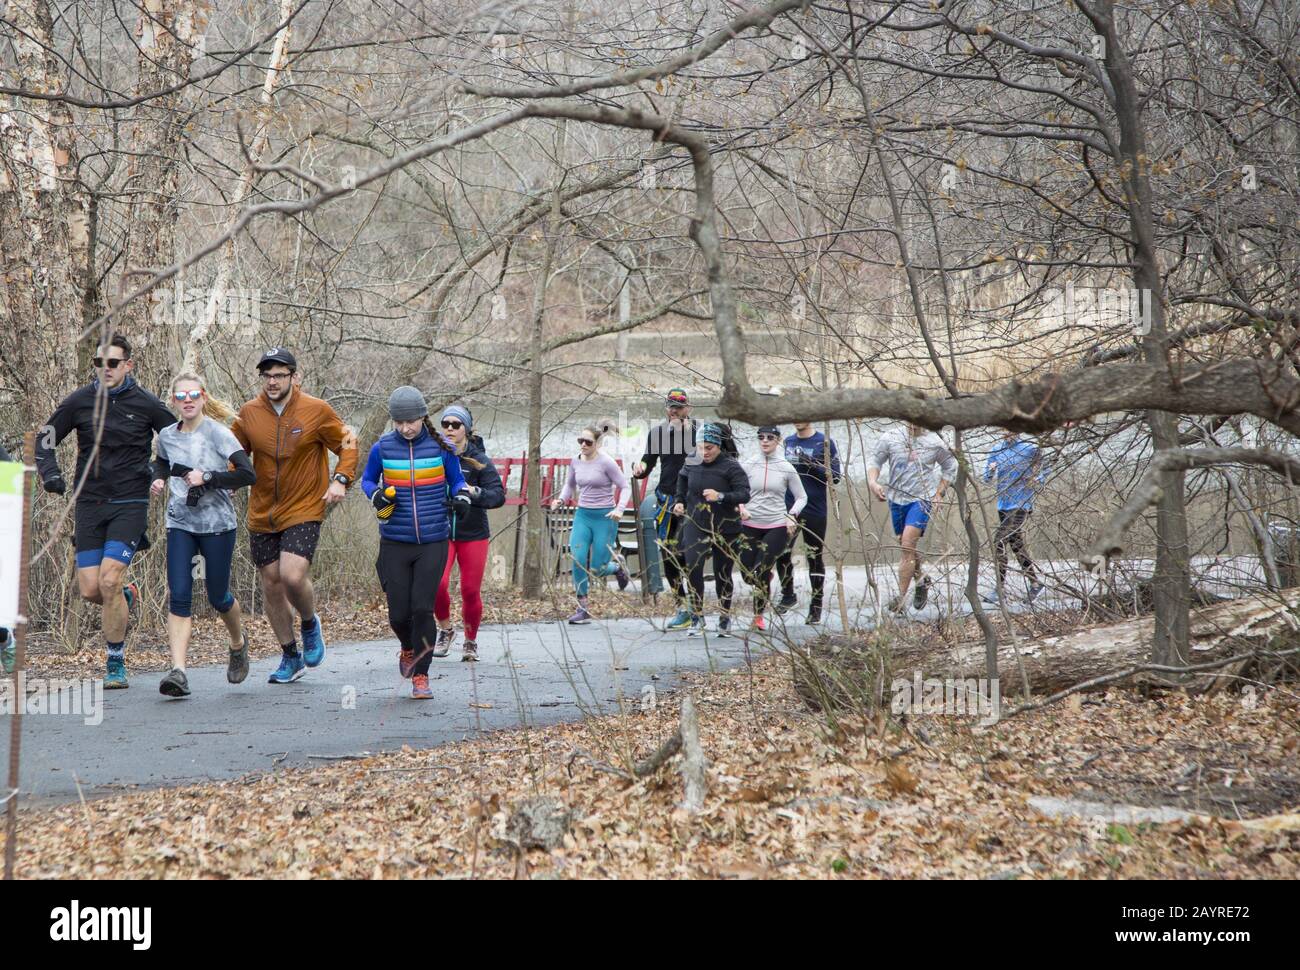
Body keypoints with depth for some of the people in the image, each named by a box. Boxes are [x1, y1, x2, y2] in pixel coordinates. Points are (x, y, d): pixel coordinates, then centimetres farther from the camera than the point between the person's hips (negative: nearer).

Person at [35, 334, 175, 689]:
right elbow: (46, 438, 12)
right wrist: (50, 473, -3)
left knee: (109, 582, -16)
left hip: (130, 503, -3)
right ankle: (126, 595, 33)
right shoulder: (80, 401, 3)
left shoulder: (146, 404, -2)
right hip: (90, 503, 3)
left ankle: (116, 667, -4)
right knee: (90, 590, -4)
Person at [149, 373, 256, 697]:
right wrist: (158, 480, 7)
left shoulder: (217, 433, -9)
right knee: (179, 597, -11)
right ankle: (178, 672, -17)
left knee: (218, 597, 9)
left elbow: (248, 474, -16)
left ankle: (239, 644, 41)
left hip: (217, 524, -3)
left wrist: (207, 478, -21)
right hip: (180, 523, 3)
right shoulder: (167, 436, 6)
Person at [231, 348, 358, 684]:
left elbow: (347, 444, 3)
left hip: (304, 510, -4)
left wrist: (341, 480, -12)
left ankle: (310, 624, 11)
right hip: (262, 515, 4)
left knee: (293, 575, -22)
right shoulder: (249, 413, 1)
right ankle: (290, 657, 25)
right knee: (271, 584, 8)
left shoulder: (316, 411, -7)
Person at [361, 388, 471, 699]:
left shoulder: (441, 447, -1)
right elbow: (367, 479, 15)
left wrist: (461, 495, -10)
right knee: (399, 612, 1)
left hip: (433, 542, -1)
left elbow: (456, 480, 13)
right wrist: (376, 495, -6)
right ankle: (408, 647, 36)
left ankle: (421, 676, 5)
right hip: (395, 543, 1)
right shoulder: (382, 448, 0)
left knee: (422, 609, -8)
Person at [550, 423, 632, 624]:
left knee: (597, 569, -3)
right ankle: (583, 608, -1)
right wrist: (561, 499, 2)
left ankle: (617, 565, 35)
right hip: (582, 516, 5)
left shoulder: (606, 462, -13)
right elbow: (570, 485, 21)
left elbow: (625, 487, -8)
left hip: (605, 517, -4)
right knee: (578, 560, -12)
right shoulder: (576, 462, 4)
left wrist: (619, 509, -23)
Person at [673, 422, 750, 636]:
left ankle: (725, 618, 28)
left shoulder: (731, 467, -11)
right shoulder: (690, 464, 2)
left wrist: (721, 496, -33)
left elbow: (744, 494, -20)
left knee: (723, 574, 8)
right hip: (696, 525, 2)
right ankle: (697, 617, -4)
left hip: (725, 528, -2)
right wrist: (679, 502, 6)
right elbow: (682, 486, 23)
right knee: (692, 568, -15)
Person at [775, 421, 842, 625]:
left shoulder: (824, 443, -3)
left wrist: (813, 465, -19)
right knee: (781, 553, -1)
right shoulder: (787, 443, 11)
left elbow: (835, 476, -7)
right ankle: (788, 595, 20)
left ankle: (816, 606, 12)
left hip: (815, 511, -4)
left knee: (815, 558, 3)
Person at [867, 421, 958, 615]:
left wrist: (939, 494, 5)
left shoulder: (934, 443, -4)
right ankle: (921, 581, 42)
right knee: (907, 547, 15)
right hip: (896, 498, 4)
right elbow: (874, 460, 5)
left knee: (908, 543, -18)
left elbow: (950, 467, 11)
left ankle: (901, 599, -19)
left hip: (921, 499, -4)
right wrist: (873, 483, -13)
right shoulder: (890, 437, -2)